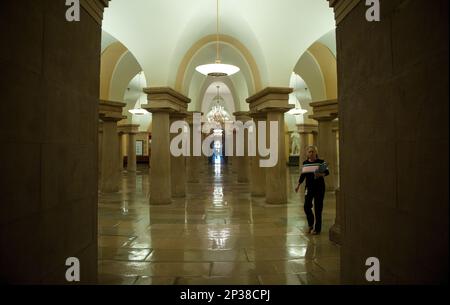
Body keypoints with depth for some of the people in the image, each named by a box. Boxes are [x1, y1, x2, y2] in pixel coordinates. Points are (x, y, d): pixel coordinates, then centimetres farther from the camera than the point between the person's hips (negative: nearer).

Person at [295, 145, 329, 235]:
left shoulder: (321, 162, -3)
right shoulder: (305, 163, 7)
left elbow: (327, 172, -8)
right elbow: (303, 175, 14)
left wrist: (321, 174, -29)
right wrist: (298, 185, 13)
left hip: (319, 187, -3)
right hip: (309, 187, 3)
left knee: (318, 207, 0)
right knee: (307, 206, -4)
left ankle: (317, 228, 14)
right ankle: (310, 225, 22)